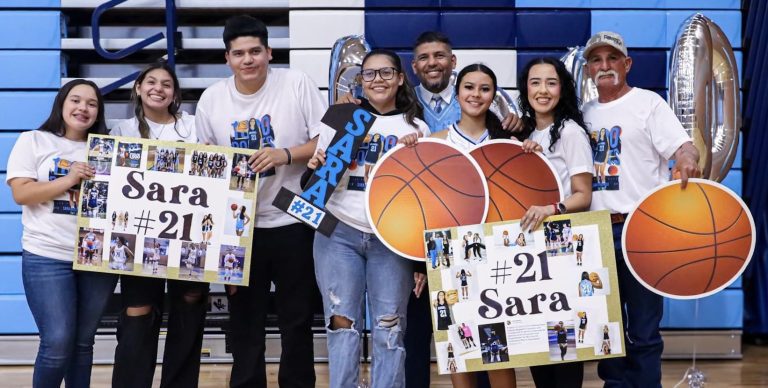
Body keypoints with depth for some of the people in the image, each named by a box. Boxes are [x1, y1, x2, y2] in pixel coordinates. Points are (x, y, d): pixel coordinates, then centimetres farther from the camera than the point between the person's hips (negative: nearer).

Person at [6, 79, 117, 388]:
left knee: (83, 342, 10)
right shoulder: (33, 141, 4)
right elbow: (21, 193, -6)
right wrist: (68, 180, -15)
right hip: (48, 257, -3)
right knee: (57, 343, -9)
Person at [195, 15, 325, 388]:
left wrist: (287, 154, -23)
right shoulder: (212, 98, 1)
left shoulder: (296, 83, -7)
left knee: (297, 317, 9)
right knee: (244, 319, 12)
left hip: (292, 222, -2)